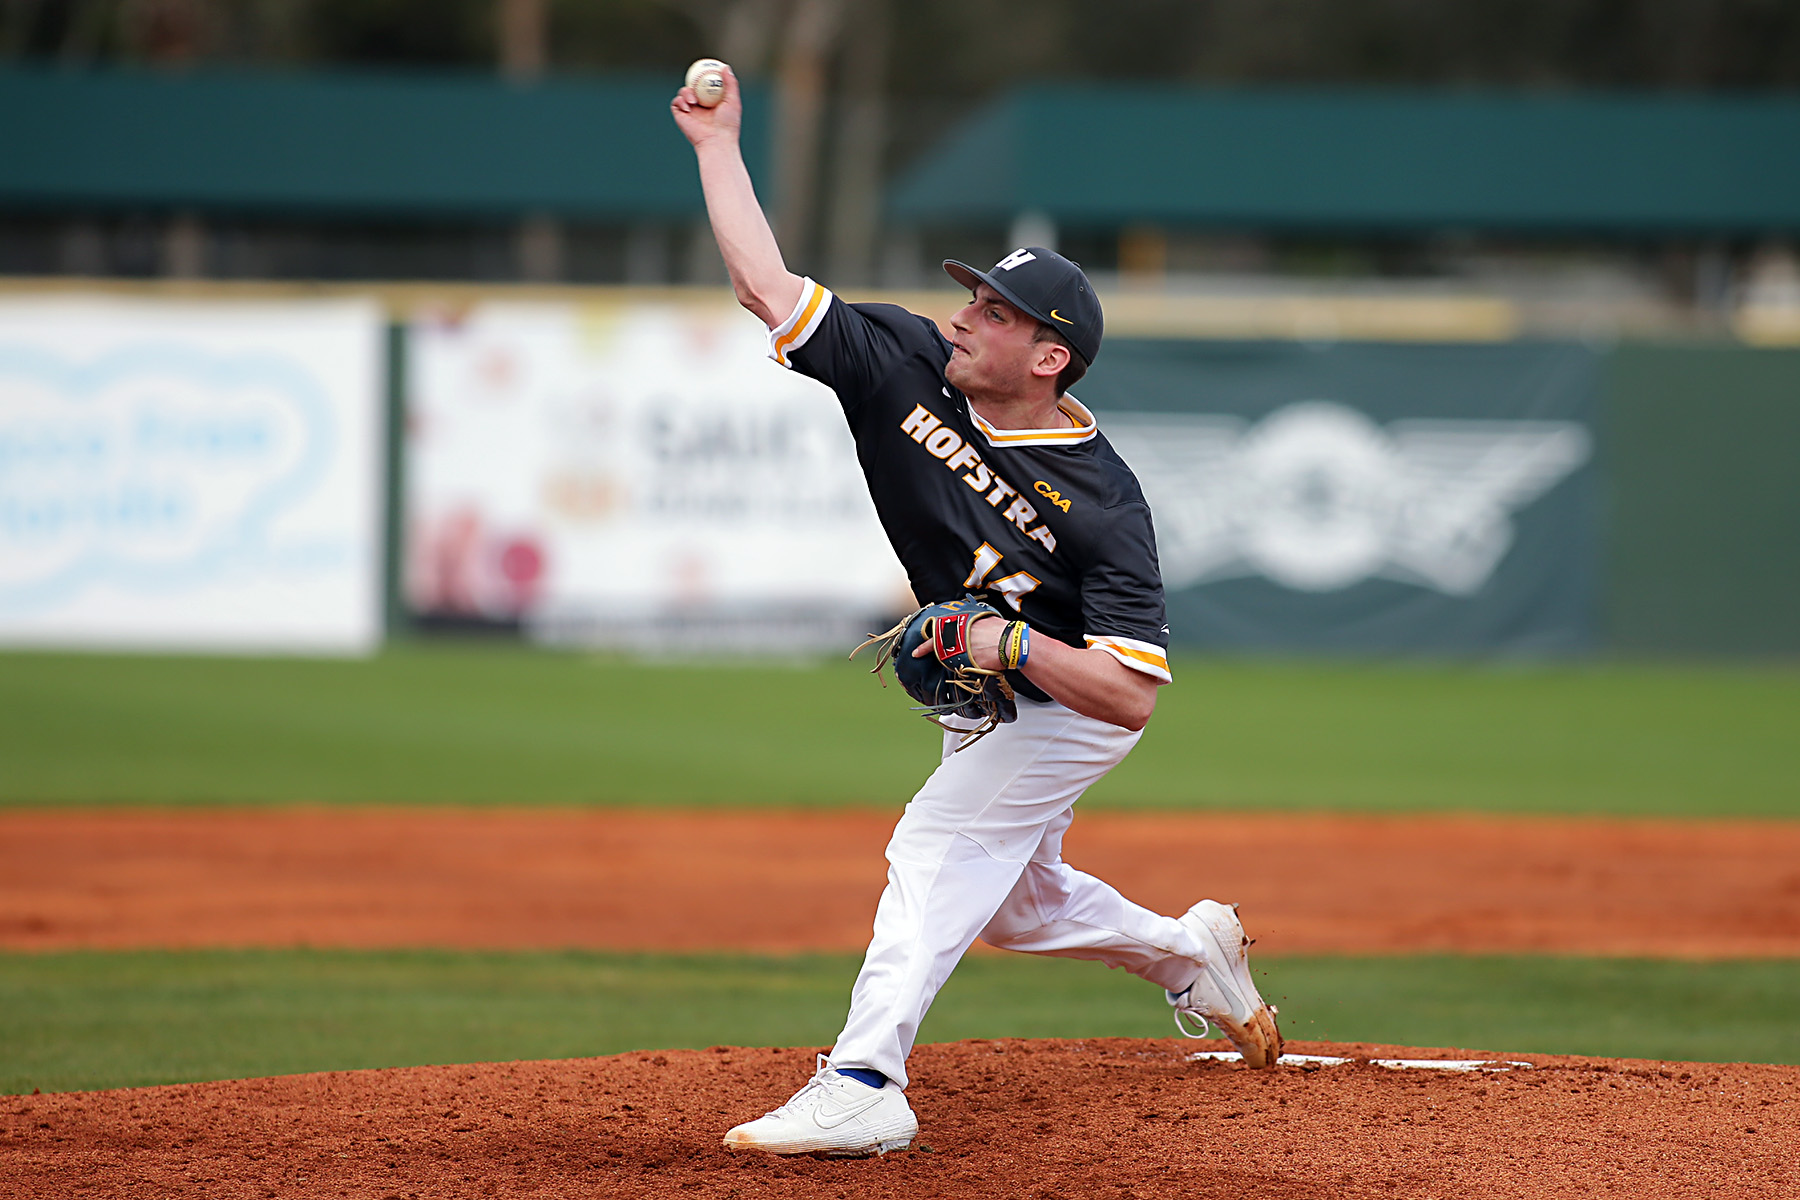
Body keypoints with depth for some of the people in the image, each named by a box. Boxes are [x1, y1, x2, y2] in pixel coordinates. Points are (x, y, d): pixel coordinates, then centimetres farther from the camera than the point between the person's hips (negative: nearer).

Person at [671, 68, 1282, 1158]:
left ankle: (863, 1087, -30)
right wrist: (719, 145, -19)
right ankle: (1192, 951, 47)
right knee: (1013, 899, 21)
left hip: (1069, 709, -8)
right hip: (989, 700, 8)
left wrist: (1015, 642, -49)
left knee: (938, 846, -23)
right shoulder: (912, 367, -19)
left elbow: (1133, 696, -38)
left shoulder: (1102, 504, -34)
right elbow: (771, 287, -17)